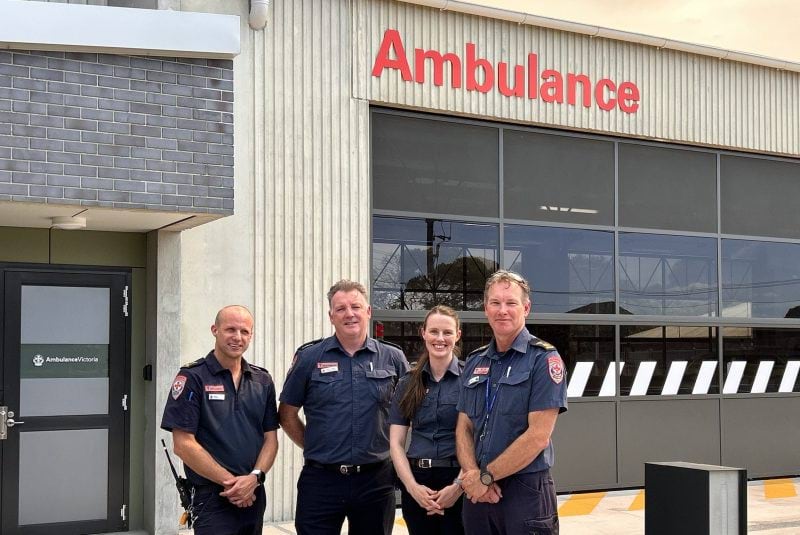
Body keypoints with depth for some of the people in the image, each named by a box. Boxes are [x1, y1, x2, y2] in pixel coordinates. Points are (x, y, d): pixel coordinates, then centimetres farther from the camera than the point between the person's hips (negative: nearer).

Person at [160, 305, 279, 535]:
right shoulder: (193, 378, -6)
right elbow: (183, 444, -11)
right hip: (212, 498, -5)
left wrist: (254, 477, -10)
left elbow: (270, 438, 8)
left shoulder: (262, 381, 9)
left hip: (254, 496, 5)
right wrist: (230, 481, -13)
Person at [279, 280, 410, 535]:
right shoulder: (309, 357, 0)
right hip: (321, 479, -1)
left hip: (376, 480, 1)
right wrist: (315, 448, 4)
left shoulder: (393, 358, 3)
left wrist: (391, 449, 6)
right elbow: (287, 415, 7)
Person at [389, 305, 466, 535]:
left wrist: (459, 486, -15)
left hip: (459, 483, -3)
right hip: (416, 483, 3)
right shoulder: (408, 384, 7)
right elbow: (396, 442, 4)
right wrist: (413, 486, -8)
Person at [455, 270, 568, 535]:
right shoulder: (474, 362, 10)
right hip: (478, 492, 5)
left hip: (526, 490, -5)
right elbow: (463, 428, 8)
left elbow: (538, 436, -14)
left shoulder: (544, 359, -8)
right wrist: (473, 474, -10)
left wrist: (486, 476, -11)